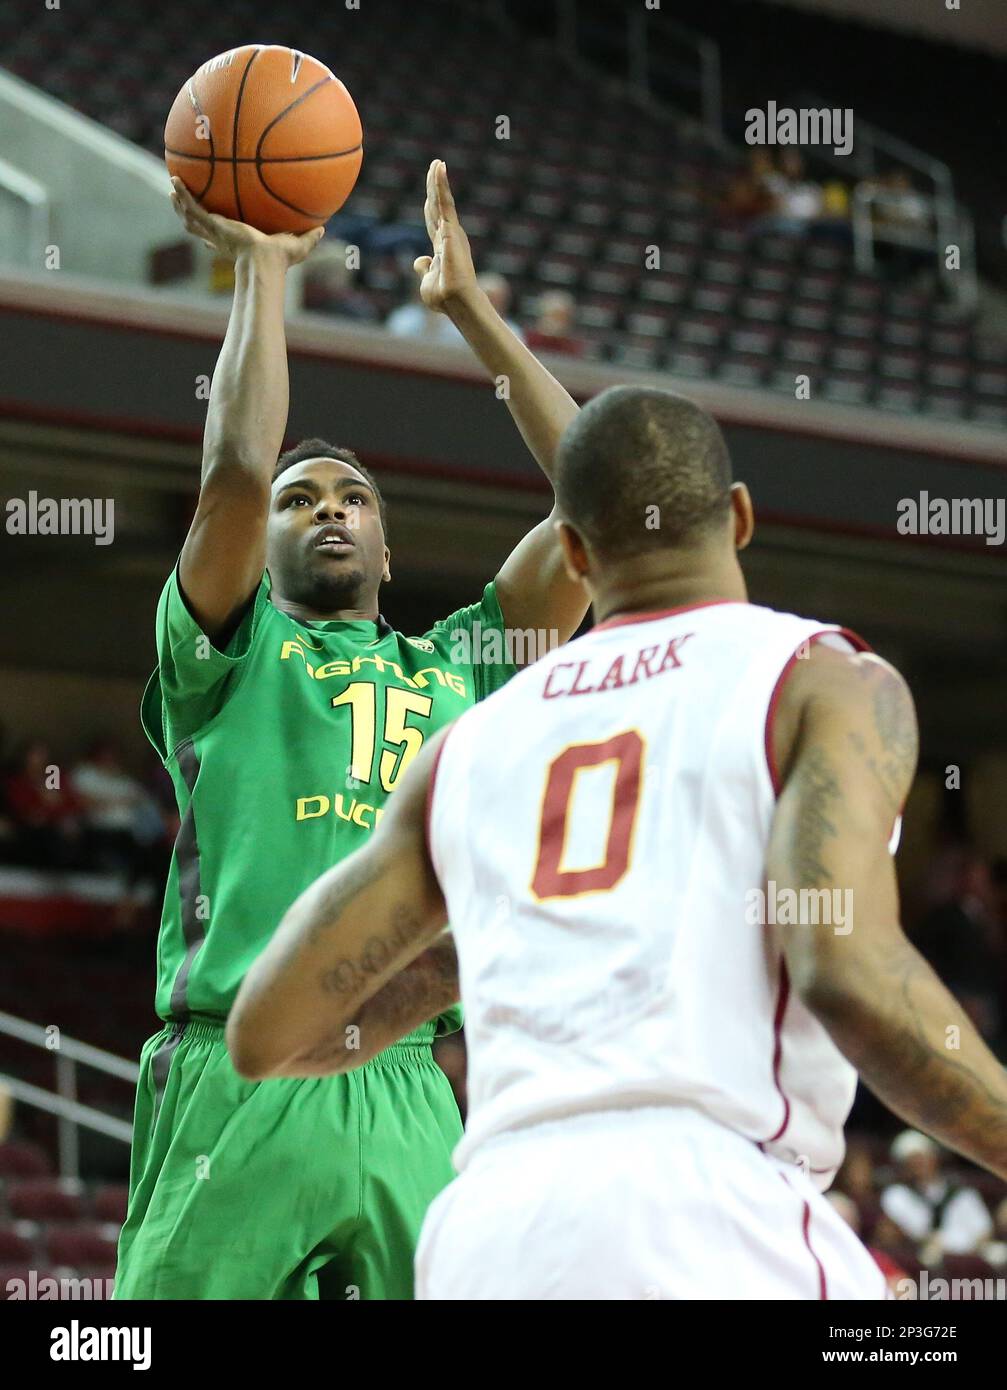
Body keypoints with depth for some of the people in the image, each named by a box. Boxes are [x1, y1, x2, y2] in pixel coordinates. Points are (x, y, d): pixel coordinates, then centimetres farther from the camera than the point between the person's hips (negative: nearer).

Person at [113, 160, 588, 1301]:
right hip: (236, 1080, -3)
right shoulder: (228, 652, 15)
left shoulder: (457, 669, 24)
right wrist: (261, 270, 7)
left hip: (407, 1092, 3)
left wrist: (471, 311, 20)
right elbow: (236, 469, -4)